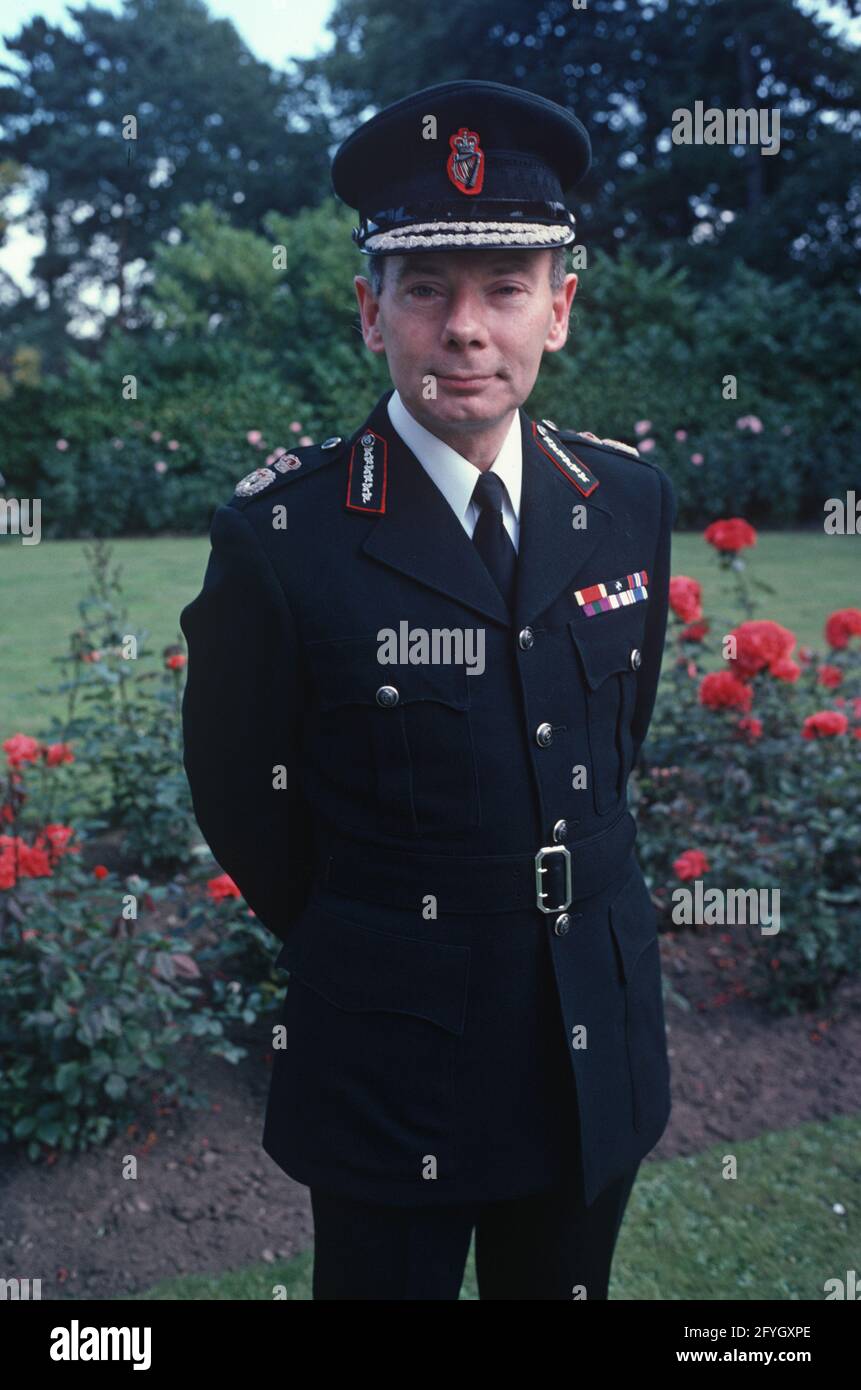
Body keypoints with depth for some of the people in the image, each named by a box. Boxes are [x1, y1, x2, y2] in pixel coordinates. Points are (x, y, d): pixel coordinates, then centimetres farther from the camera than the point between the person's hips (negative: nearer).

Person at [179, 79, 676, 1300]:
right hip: (392, 1063, -4)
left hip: (600, 1050, 4)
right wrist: (362, 957, 4)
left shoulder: (629, 501, -4)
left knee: (564, 1284, 25)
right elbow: (241, 801, -7)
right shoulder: (283, 535, -18)